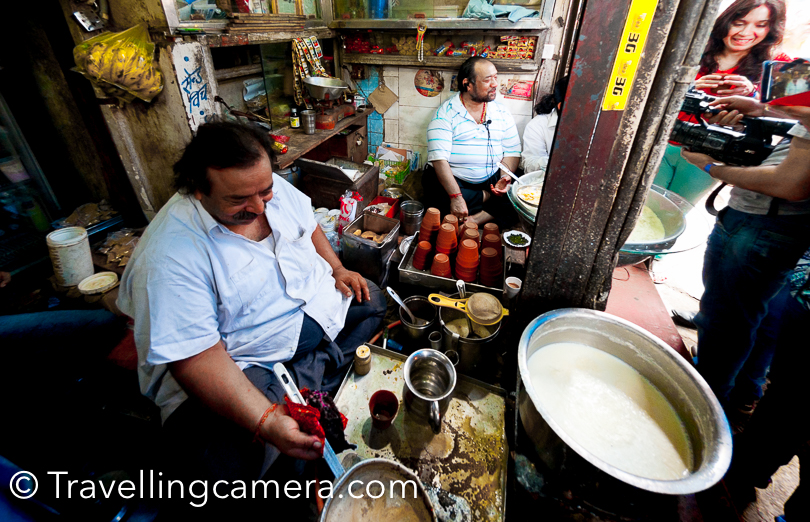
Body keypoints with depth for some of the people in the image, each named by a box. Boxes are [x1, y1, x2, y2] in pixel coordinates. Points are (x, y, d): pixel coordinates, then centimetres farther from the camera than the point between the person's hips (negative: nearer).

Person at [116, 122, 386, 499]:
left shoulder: (274, 188, -7)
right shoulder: (169, 256, -26)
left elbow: (308, 225, 13)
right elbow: (195, 356, -28)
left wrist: (337, 269, 0)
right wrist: (267, 421, -37)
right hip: (243, 360, -6)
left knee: (373, 300, 12)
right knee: (231, 461, -28)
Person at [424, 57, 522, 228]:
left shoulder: (502, 114, 9)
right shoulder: (446, 113, -7)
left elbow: (512, 152, 7)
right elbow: (439, 159, -18)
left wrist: (504, 179, -15)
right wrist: (456, 197, -28)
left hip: (491, 180, 3)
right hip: (453, 180, -3)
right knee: (438, 197, -35)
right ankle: (491, 197, -13)